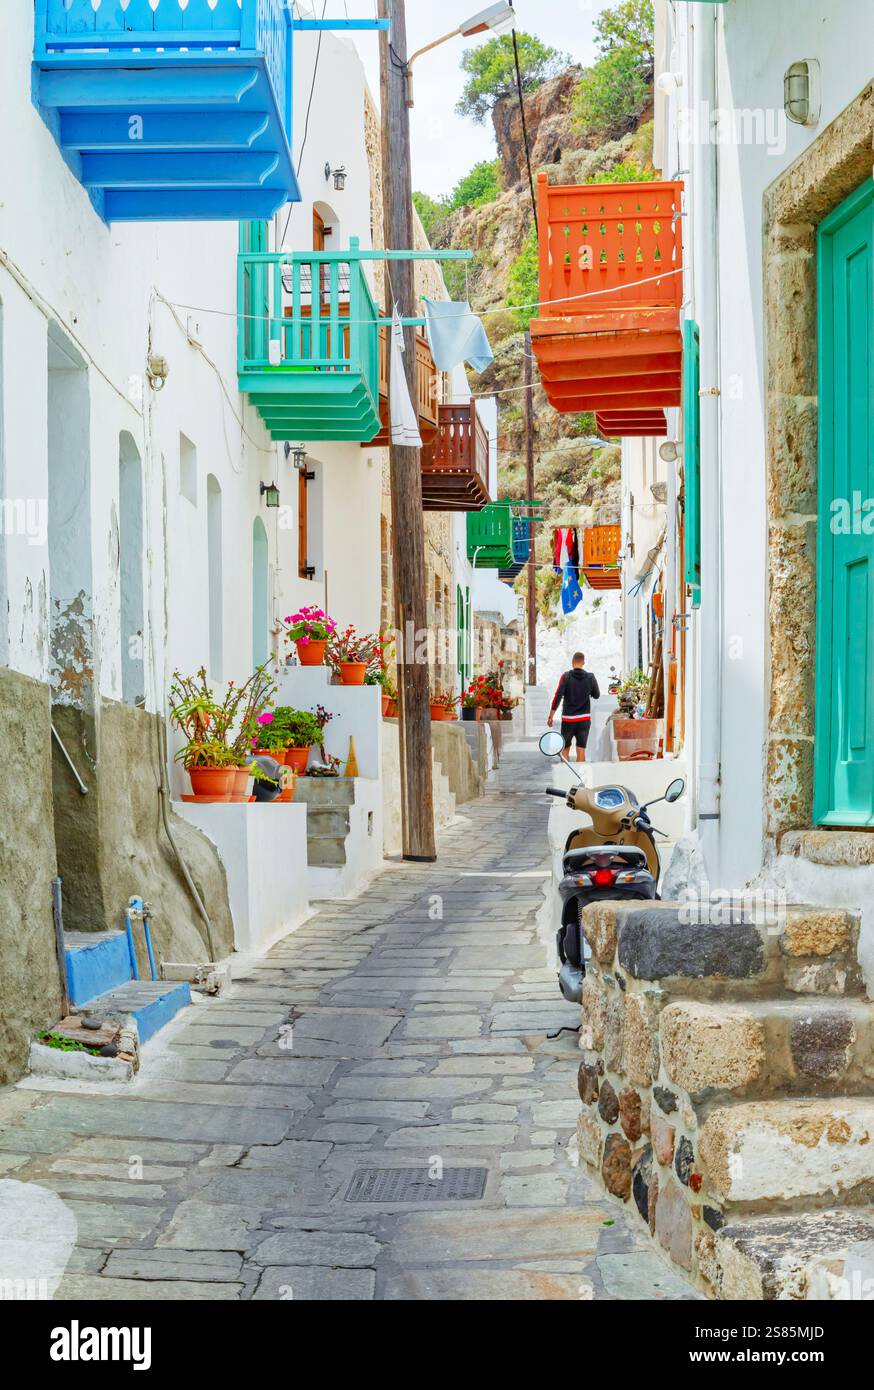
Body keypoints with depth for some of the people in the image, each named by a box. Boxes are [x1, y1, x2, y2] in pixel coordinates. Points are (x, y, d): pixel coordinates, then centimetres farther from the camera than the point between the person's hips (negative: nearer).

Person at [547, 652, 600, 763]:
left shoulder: (566, 676, -7)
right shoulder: (590, 677, -1)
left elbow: (558, 696, -12)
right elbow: (597, 695, 9)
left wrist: (551, 715, -8)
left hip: (568, 719, -1)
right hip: (584, 719, 1)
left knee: (565, 749, 11)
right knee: (581, 751, 2)